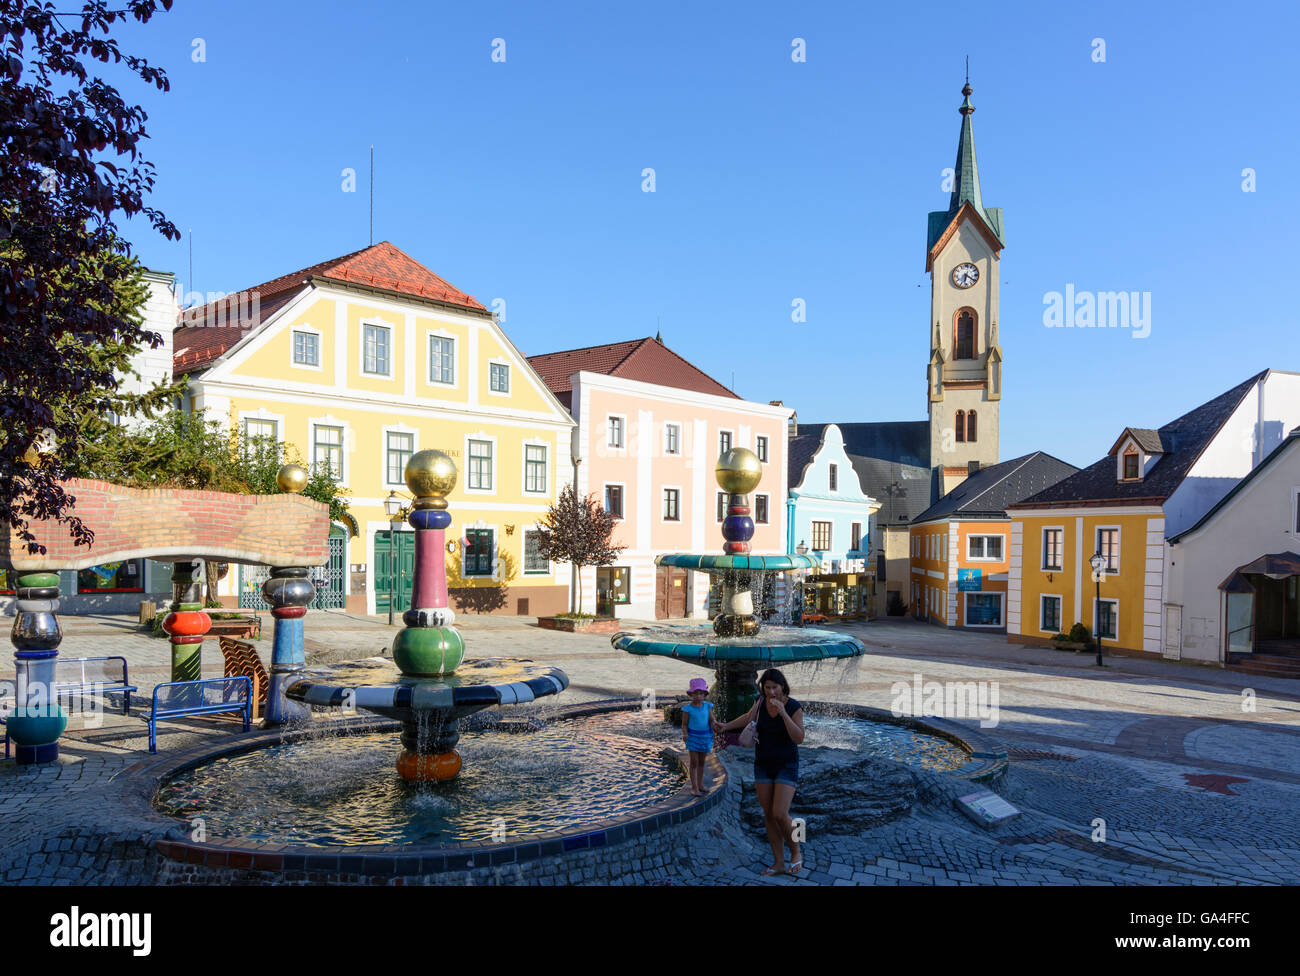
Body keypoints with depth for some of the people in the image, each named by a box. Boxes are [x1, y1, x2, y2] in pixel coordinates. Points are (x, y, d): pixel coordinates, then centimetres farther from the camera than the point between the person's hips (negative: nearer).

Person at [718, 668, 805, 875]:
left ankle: (795, 852, 13)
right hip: (763, 765, 5)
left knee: (780, 815, -14)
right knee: (769, 815, 6)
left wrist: (783, 713, -38)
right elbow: (750, 716, 16)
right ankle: (779, 863, 20)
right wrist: (726, 726, 23)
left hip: (786, 766, -4)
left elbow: (799, 739, -28)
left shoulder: (795, 707, -18)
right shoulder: (761, 700, -6)